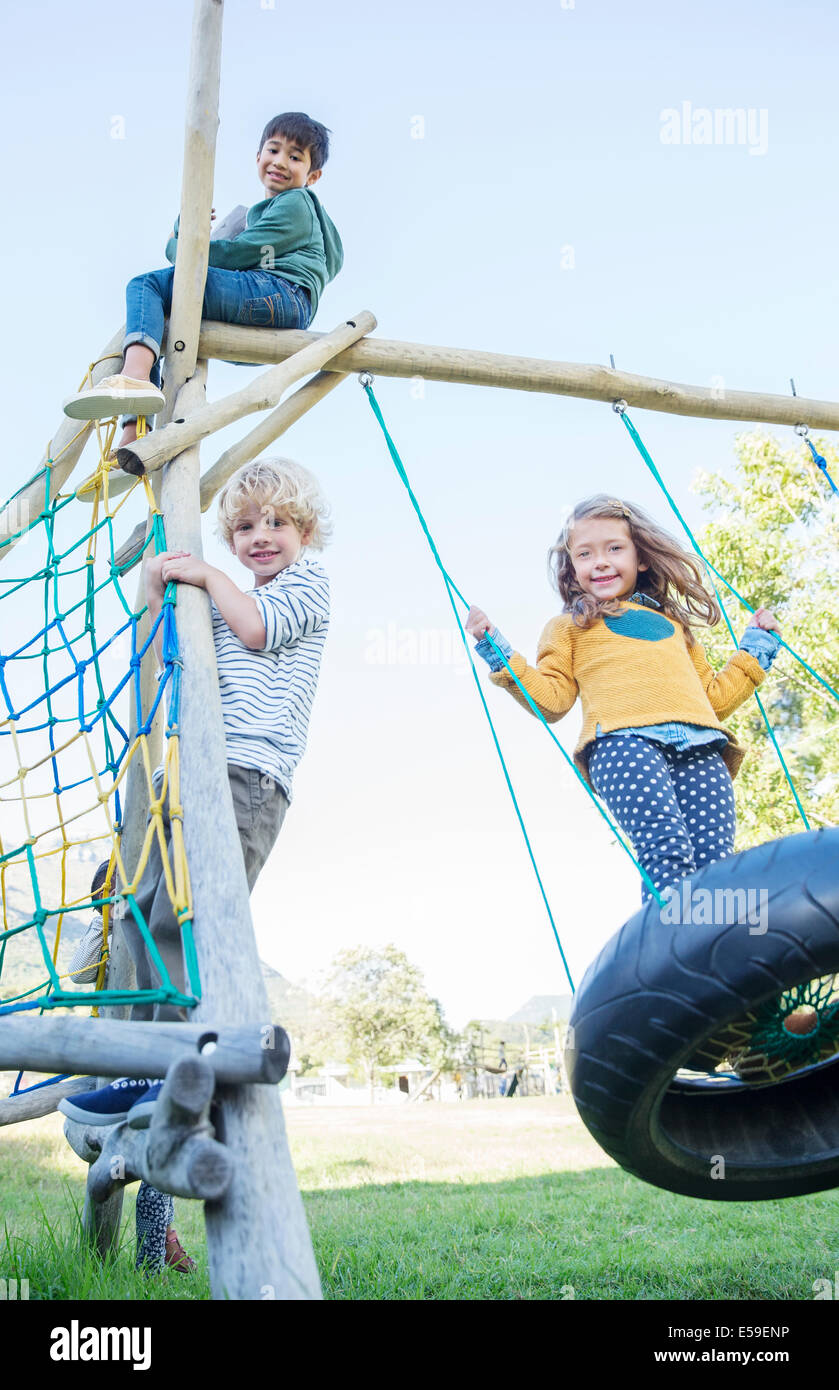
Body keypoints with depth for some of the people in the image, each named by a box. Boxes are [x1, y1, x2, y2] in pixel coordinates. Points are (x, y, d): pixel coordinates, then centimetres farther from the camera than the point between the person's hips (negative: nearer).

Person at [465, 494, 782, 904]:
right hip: (622, 740, -3)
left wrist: (756, 647, 37)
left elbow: (714, 696, 36)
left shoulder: (673, 623, 37)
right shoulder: (570, 626, 27)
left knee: (715, 864, -18)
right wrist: (500, 656, 6)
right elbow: (552, 699, 15)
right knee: (666, 854, -28)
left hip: (699, 747, 4)